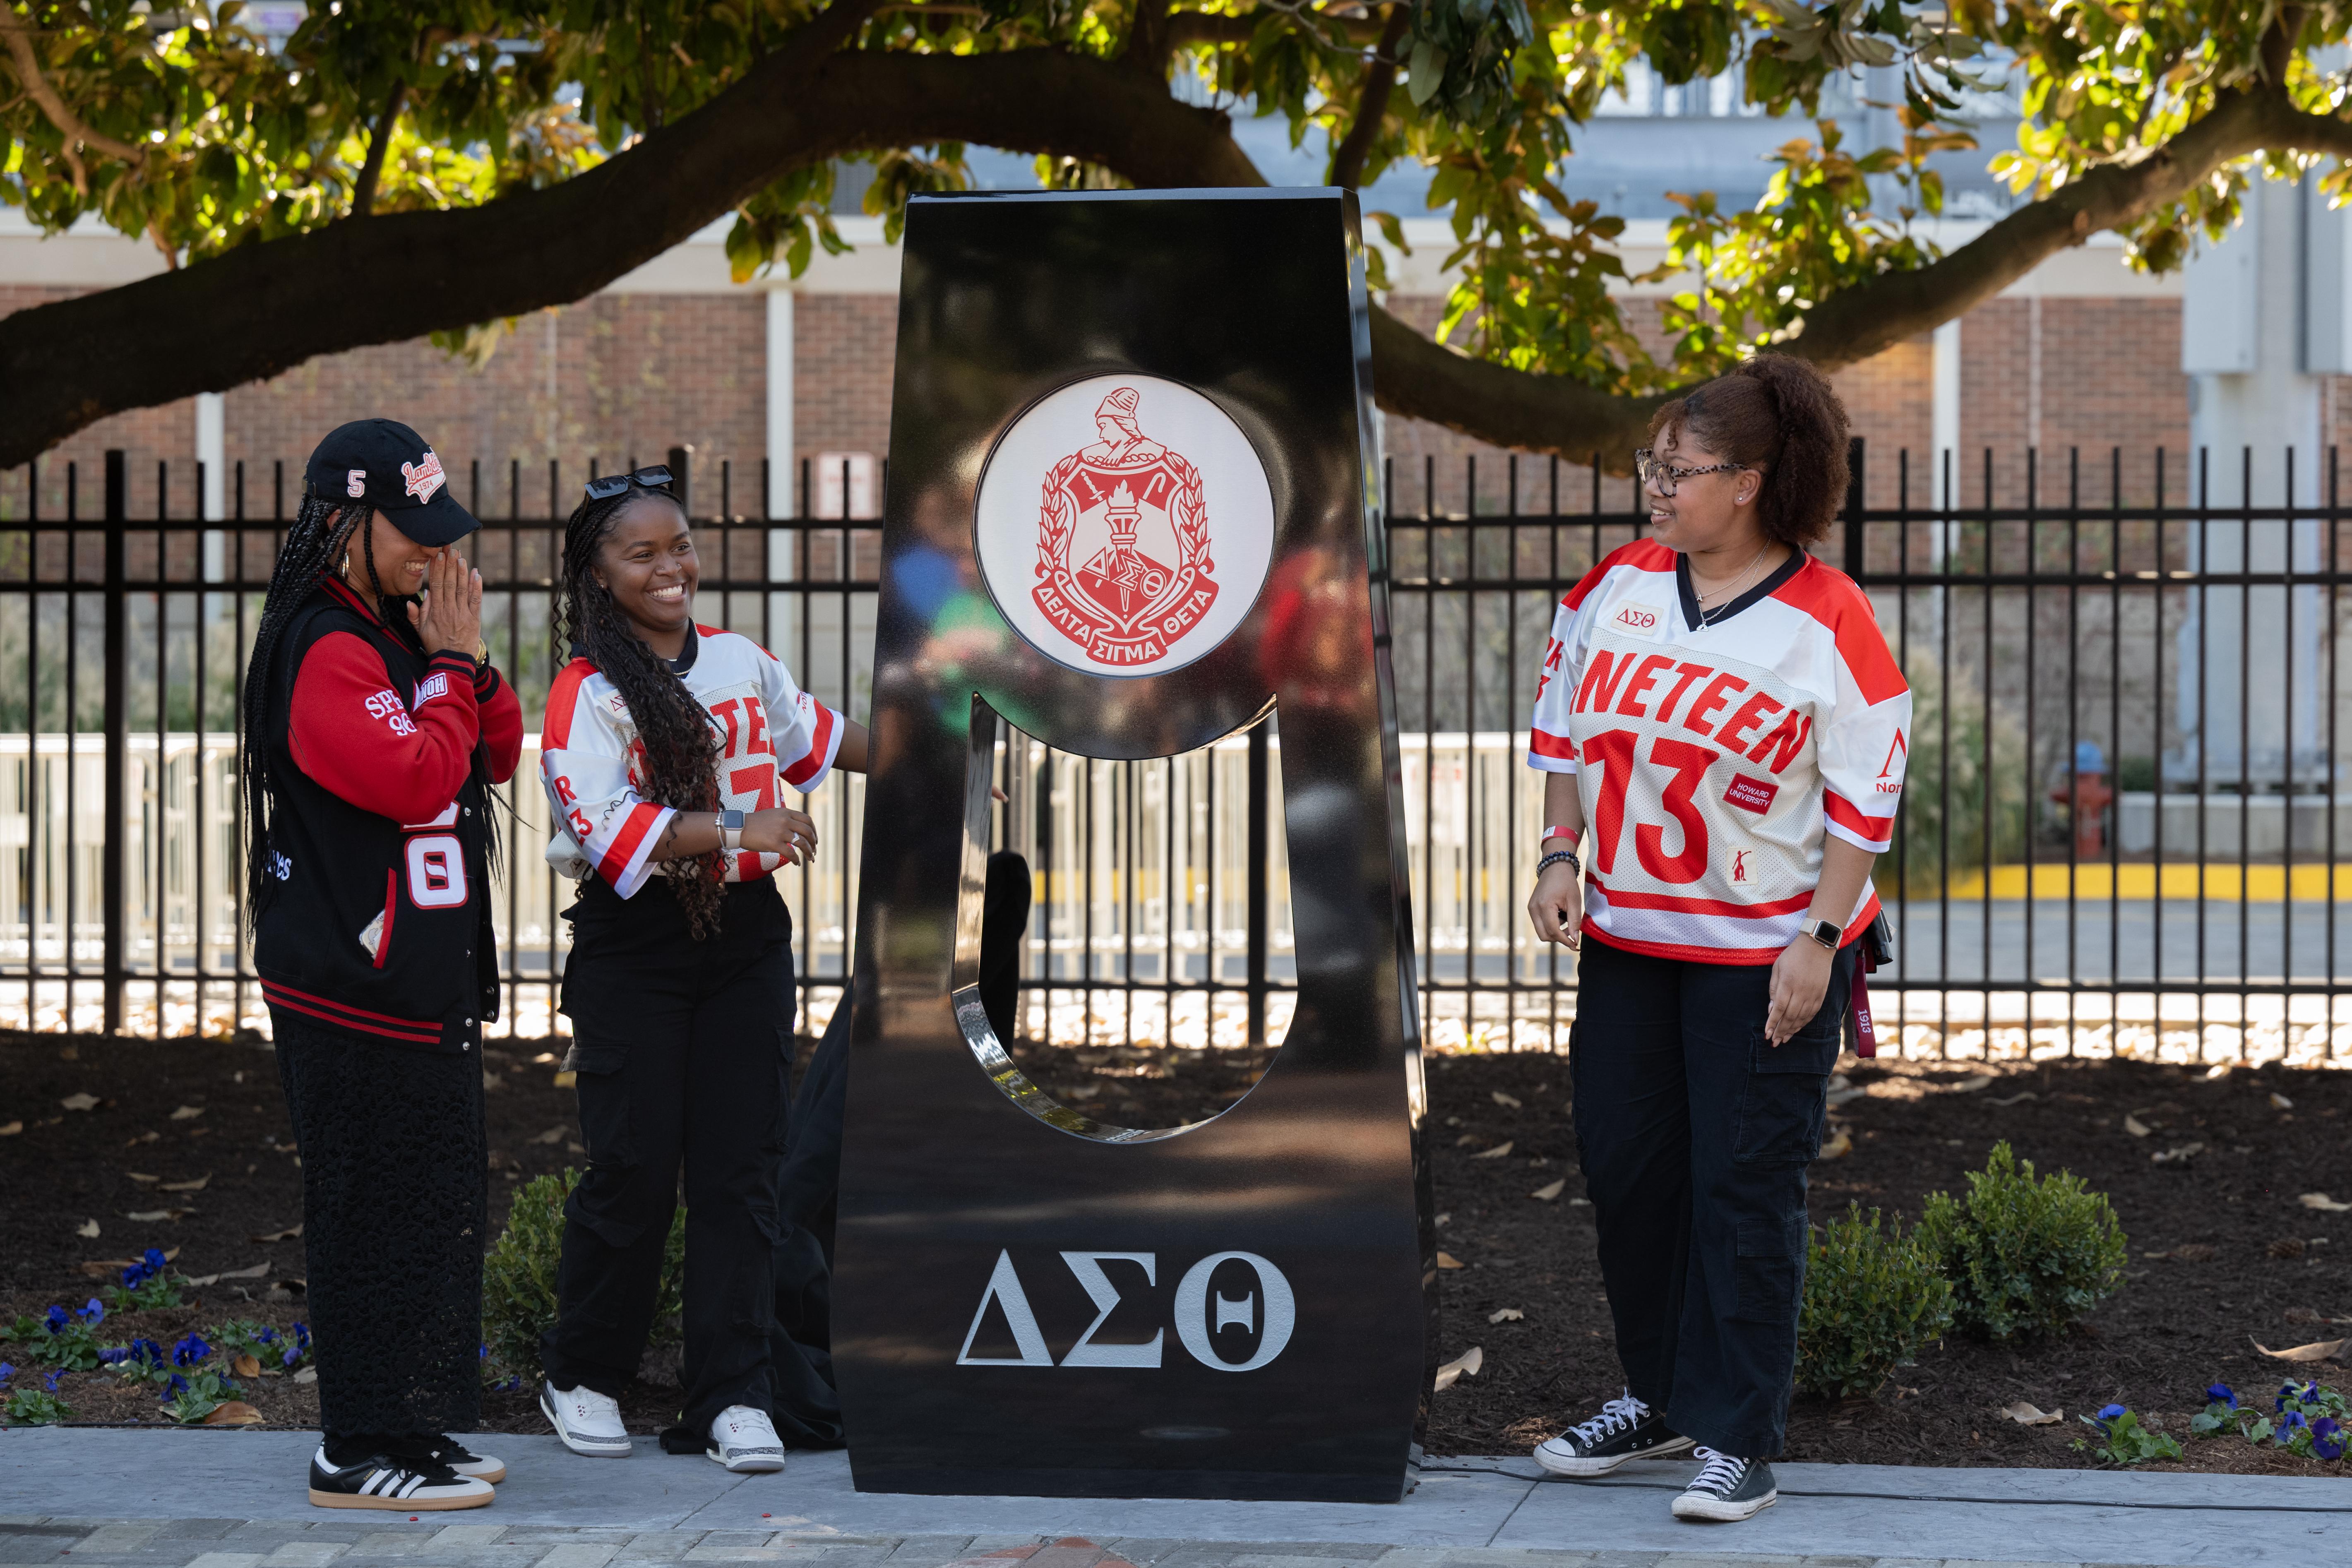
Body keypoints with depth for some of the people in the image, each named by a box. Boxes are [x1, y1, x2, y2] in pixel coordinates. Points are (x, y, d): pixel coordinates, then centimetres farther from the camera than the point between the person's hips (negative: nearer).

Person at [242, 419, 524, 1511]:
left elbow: (496, 756, 16)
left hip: (425, 988, 10)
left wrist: (467, 662, 0)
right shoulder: (326, 653, -16)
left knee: (440, 1207, 14)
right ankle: (364, 1454, -1)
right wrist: (452, 666, -13)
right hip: (355, 1002, -10)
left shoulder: (399, 635, 16)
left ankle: (409, 1428, 23)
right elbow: (415, 778, -24)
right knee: (379, 1216, -6)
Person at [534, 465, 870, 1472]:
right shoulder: (586, 695, -9)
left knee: (742, 1167, 2)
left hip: (744, 939, 5)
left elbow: (811, 735, 29)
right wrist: (737, 831, -25)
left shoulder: (742, 662, 9)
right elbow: (608, 828, -22)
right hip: (632, 947, -5)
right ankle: (582, 1378, 15)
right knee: (633, 1171, -4)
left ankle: (732, 1396, 6)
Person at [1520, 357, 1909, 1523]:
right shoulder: (1616, 585, 3)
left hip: (1766, 948, -6)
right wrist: (1560, 854, 4)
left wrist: (1818, 943, -15)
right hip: (1624, 937, 6)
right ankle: (1657, 1395, 28)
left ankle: (1737, 1439, 4)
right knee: (1623, 1164, 11)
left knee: (1743, 1185, -3)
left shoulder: (1829, 624, -13)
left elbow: (1865, 803, -11)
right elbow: (1563, 728, 14)